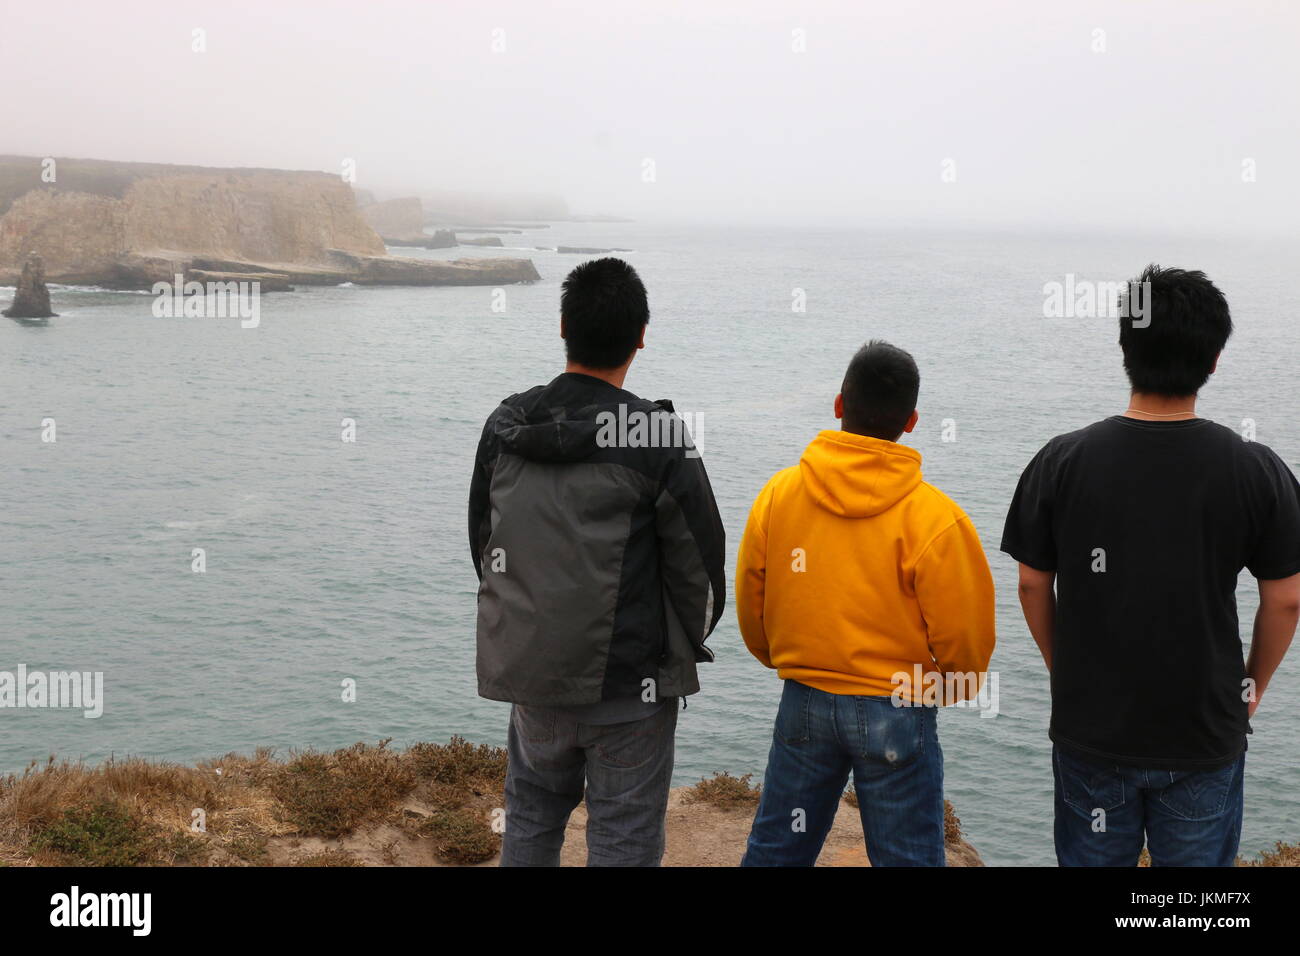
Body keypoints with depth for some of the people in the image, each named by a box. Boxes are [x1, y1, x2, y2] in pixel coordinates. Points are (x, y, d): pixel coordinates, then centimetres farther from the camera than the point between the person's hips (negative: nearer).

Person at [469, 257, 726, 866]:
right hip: (630, 682, -4)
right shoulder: (656, 437, -16)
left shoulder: (504, 425, 0)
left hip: (529, 675, 5)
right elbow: (699, 561, -9)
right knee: (624, 838, 8)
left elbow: (482, 544, 9)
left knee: (530, 817, 22)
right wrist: (687, 646, 10)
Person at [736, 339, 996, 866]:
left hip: (803, 702, 4)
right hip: (895, 712, -3)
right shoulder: (933, 518, -14)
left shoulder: (777, 494, -3)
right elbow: (963, 632, -11)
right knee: (907, 857, 8)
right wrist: (956, 689, 11)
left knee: (775, 849, 16)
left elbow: (749, 602, 6)